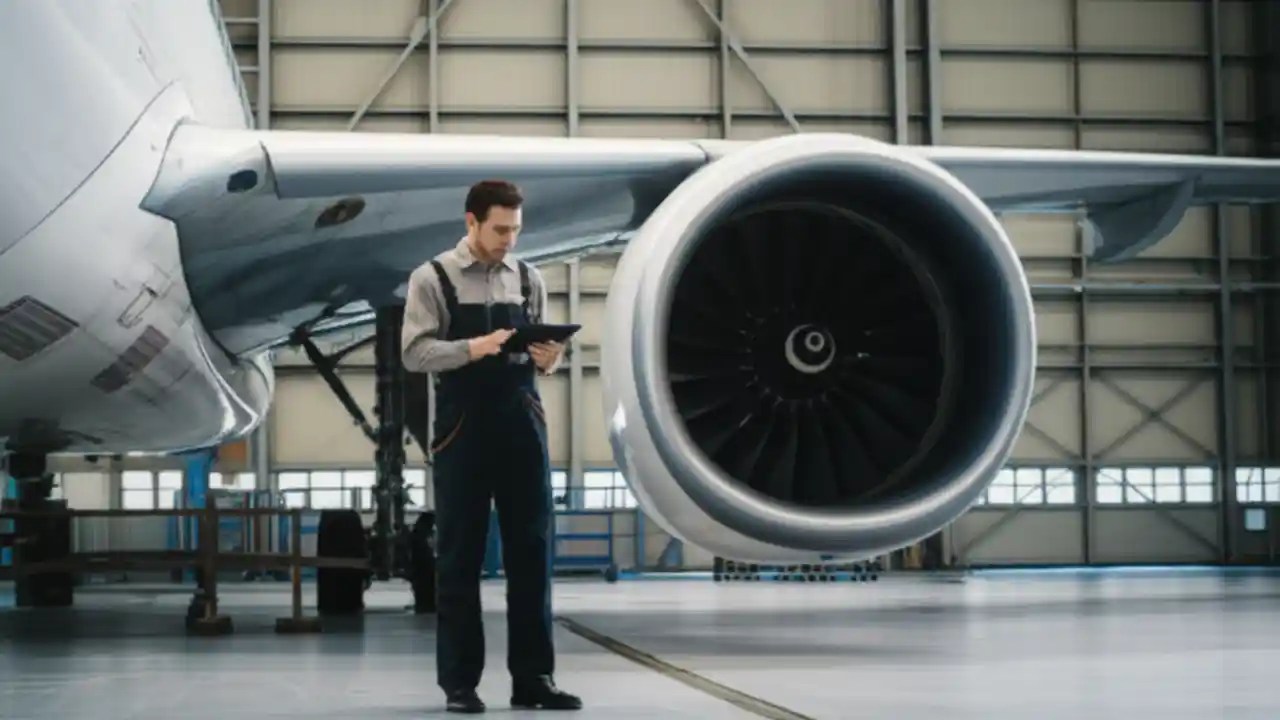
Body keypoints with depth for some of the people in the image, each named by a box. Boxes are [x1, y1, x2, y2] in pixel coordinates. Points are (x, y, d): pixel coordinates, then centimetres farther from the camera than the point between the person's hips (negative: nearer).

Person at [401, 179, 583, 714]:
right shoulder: (432, 279, -2)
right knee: (460, 556, 3)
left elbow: (543, 348, 13)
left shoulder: (528, 279, 10)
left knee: (531, 550, 4)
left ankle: (533, 678, 11)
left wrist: (548, 359, -11)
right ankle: (459, 682, 11)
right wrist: (473, 348, -23)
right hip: (462, 429, -3)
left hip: (522, 425, 4)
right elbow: (414, 352, -9)